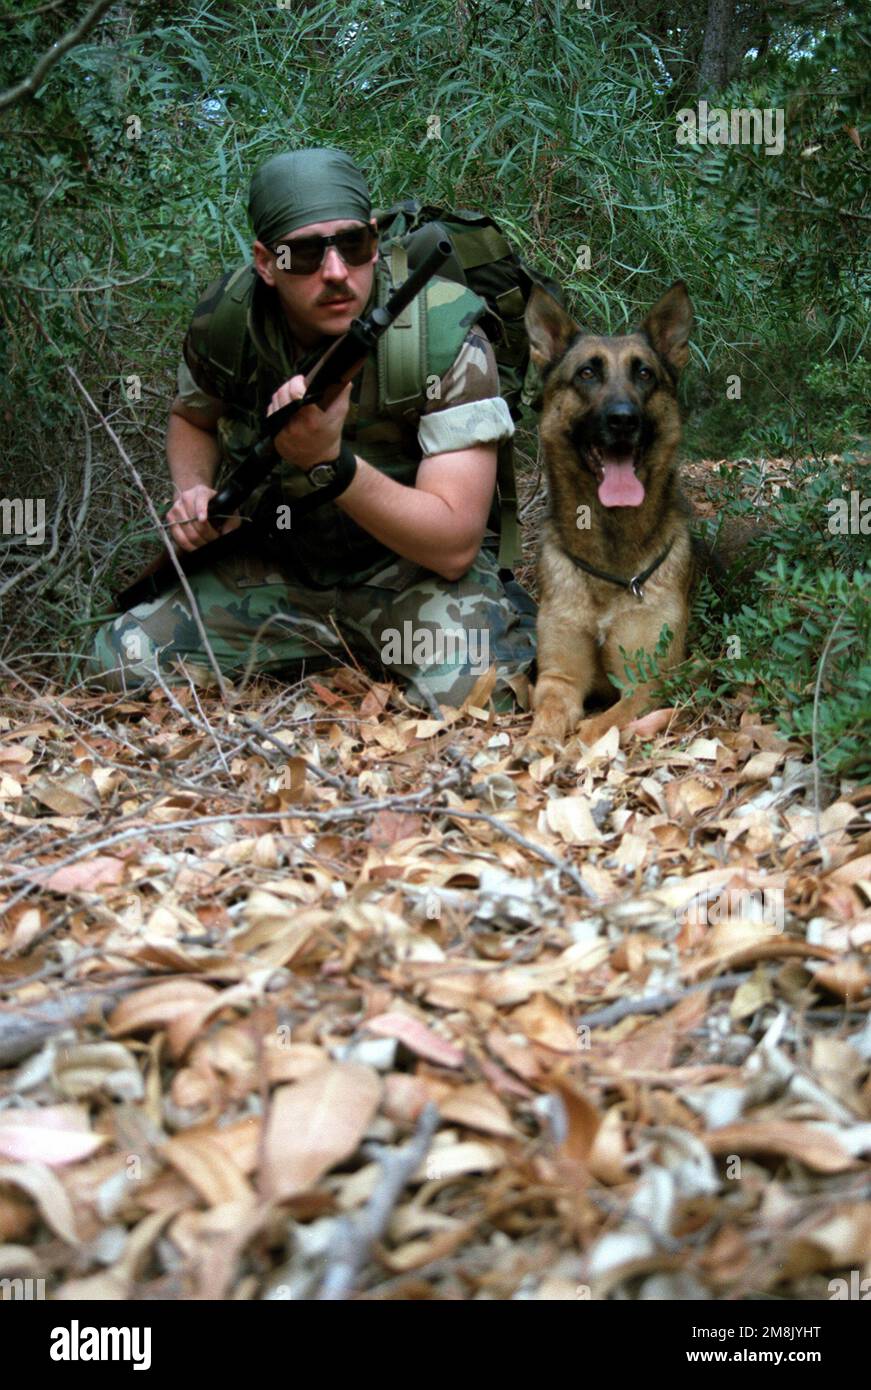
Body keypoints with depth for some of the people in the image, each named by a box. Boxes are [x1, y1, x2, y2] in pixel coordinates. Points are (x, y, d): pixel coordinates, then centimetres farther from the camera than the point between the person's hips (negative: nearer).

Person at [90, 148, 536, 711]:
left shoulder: (445, 339, -23)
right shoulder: (226, 319, -10)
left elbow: (454, 546, -27)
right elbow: (194, 417, 16)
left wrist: (331, 464, -41)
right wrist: (194, 492, -8)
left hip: (414, 571, -4)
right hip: (278, 569, 4)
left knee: (468, 696, -34)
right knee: (122, 658, -12)